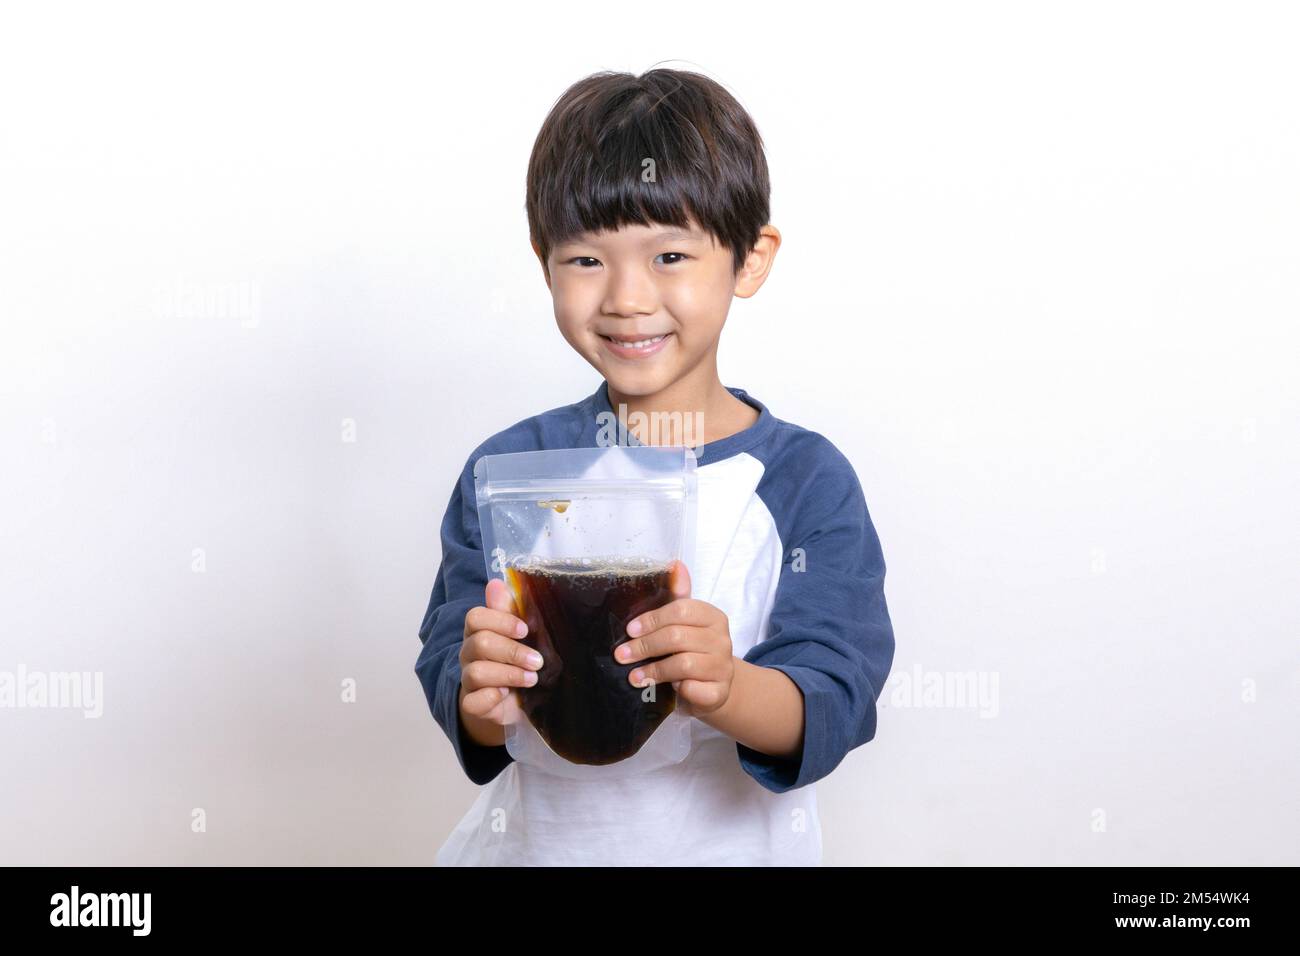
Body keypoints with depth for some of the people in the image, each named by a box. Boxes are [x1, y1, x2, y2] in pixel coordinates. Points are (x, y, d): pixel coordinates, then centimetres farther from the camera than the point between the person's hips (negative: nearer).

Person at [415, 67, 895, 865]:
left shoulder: (808, 482, -13)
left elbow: (832, 704, -19)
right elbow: (448, 670, -10)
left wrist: (725, 688, -38)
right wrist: (481, 701, -32)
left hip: (734, 841, -1)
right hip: (539, 836, 1)